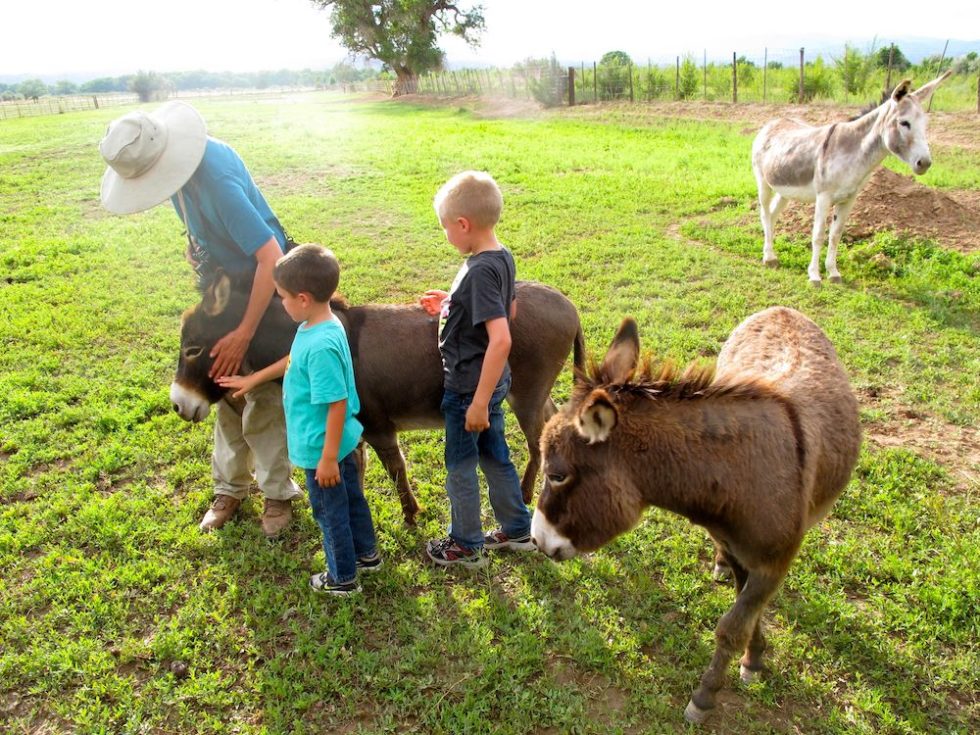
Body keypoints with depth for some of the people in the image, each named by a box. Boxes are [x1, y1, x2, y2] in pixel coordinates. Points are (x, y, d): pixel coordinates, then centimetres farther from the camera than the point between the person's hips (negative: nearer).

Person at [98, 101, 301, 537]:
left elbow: (271, 256, -37)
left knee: (264, 396, -2)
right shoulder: (168, 154, -10)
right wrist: (200, 245, 3)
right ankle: (230, 486, 26)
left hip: (261, 280, -8)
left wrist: (244, 334, -34)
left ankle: (278, 492, 16)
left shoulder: (217, 181, -35)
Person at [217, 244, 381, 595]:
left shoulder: (321, 345, -32)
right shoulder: (315, 328, -2)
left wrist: (328, 458, -23)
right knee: (352, 497, 25)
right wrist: (253, 380, 26)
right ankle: (366, 553, 45)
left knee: (331, 511, 11)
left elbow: (338, 404, -30)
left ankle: (343, 578, 31)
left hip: (321, 448, -9)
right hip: (340, 442, 9)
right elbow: (292, 362, 17)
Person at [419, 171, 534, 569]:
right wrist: (452, 306, 11)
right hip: (491, 382, 9)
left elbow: (501, 339, -32)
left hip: (469, 388, -9)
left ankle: (466, 546, 28)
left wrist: (479, 401, -27)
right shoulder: (502, 257, 2)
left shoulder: (480, 271, -26)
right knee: (495, 457, 22)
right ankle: (518, 530, 38)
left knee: (460, 466, 10)